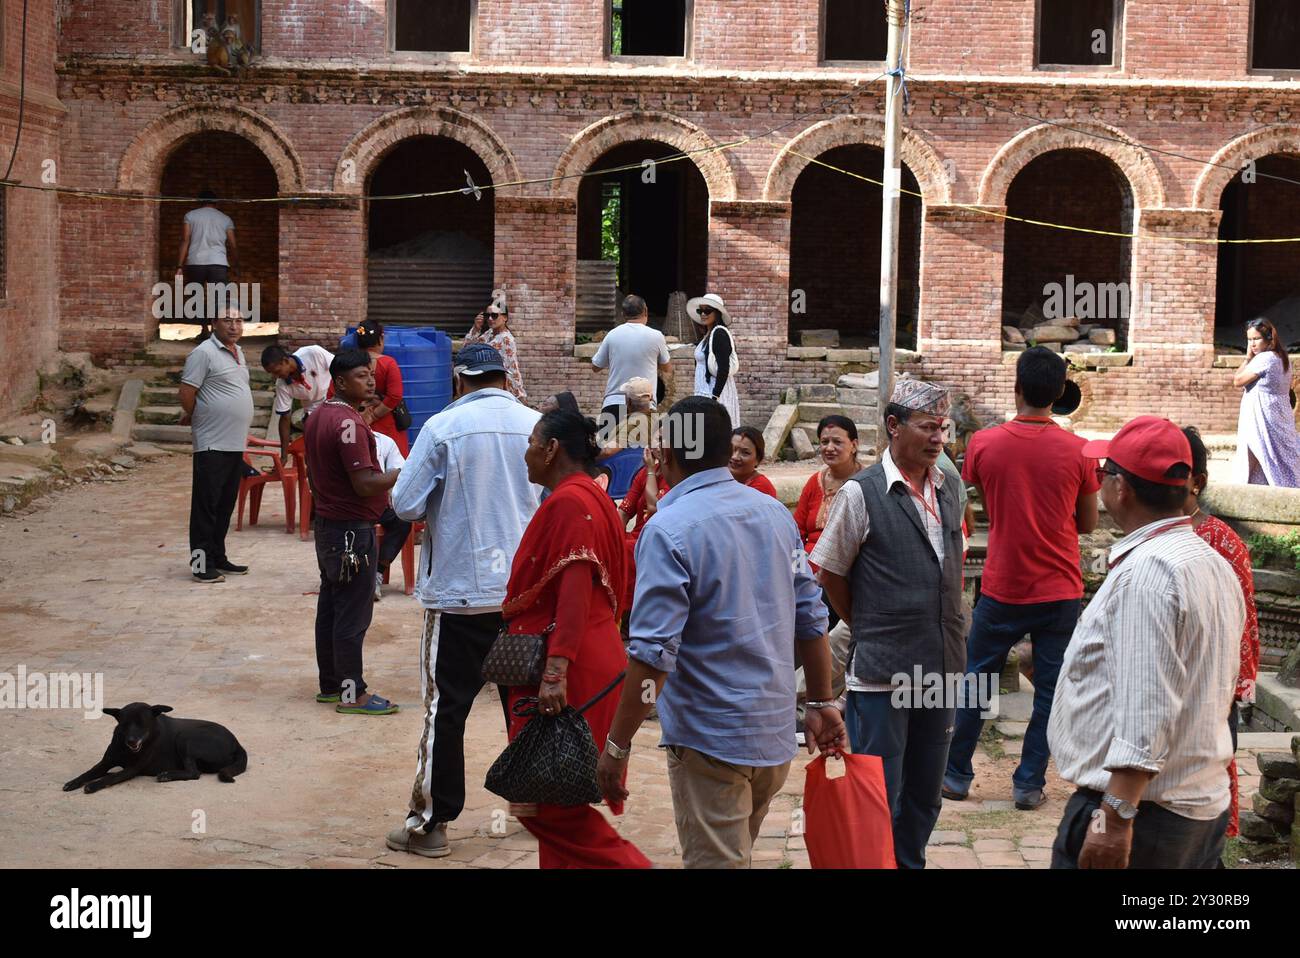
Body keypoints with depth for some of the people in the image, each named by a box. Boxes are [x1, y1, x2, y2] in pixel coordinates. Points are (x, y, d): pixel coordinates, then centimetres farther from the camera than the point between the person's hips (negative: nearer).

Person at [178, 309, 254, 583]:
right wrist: (195, 418, 1)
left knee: (225, 506, 14)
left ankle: (218, 558, 22)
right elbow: (187, 393, -14)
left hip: (236, 444, 8)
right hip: (212, 444, -8)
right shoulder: (204, 352, -12)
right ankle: (201, 563, -2)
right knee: (206, 505, -5)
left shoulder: (238, 352, 15)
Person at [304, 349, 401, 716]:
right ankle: (351, 694, 1)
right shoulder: (348, 423, -21)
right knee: (354, 614, -4)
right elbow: (365, 484, -25)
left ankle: (330, 685, 22)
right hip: (352, 530, -10)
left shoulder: (318, 416, 10)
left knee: (330, 607, 15)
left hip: (327, 524, 10)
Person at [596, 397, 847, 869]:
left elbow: (653, 655, -22)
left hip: (711, 740, -7)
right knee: (738, 853, 22)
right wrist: (823, 703, 18)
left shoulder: (668, 530, -17)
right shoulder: (775, 513, 5)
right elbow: (811, 618, 9)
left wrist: (616, 746, -16)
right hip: (777, 732, 7)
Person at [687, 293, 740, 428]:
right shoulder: (707, 335, 16)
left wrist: (714, 396, -20)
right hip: (704, 394, 9)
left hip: (716, 394, -9)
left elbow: (724, 369, -17)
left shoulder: (719, 333, -11)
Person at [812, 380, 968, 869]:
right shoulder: (861, 493, -10)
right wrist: (868, 630, 5)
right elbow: (831, 575, -2)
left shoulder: (948, 488, 7)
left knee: (925, 796, 15)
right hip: (883, 674, -6)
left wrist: (952, 637, 14)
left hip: (941, 670, 6)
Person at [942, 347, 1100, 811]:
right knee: (1050, 692, 9)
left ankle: (956, 773, 22)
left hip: (1001, 589, 1)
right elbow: (1088, 523, 3)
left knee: (974, 681, 15)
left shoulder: (984, 444, -8)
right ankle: (1030, 784, 12)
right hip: (1060, 593, 0)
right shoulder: (1077, 451, -9)